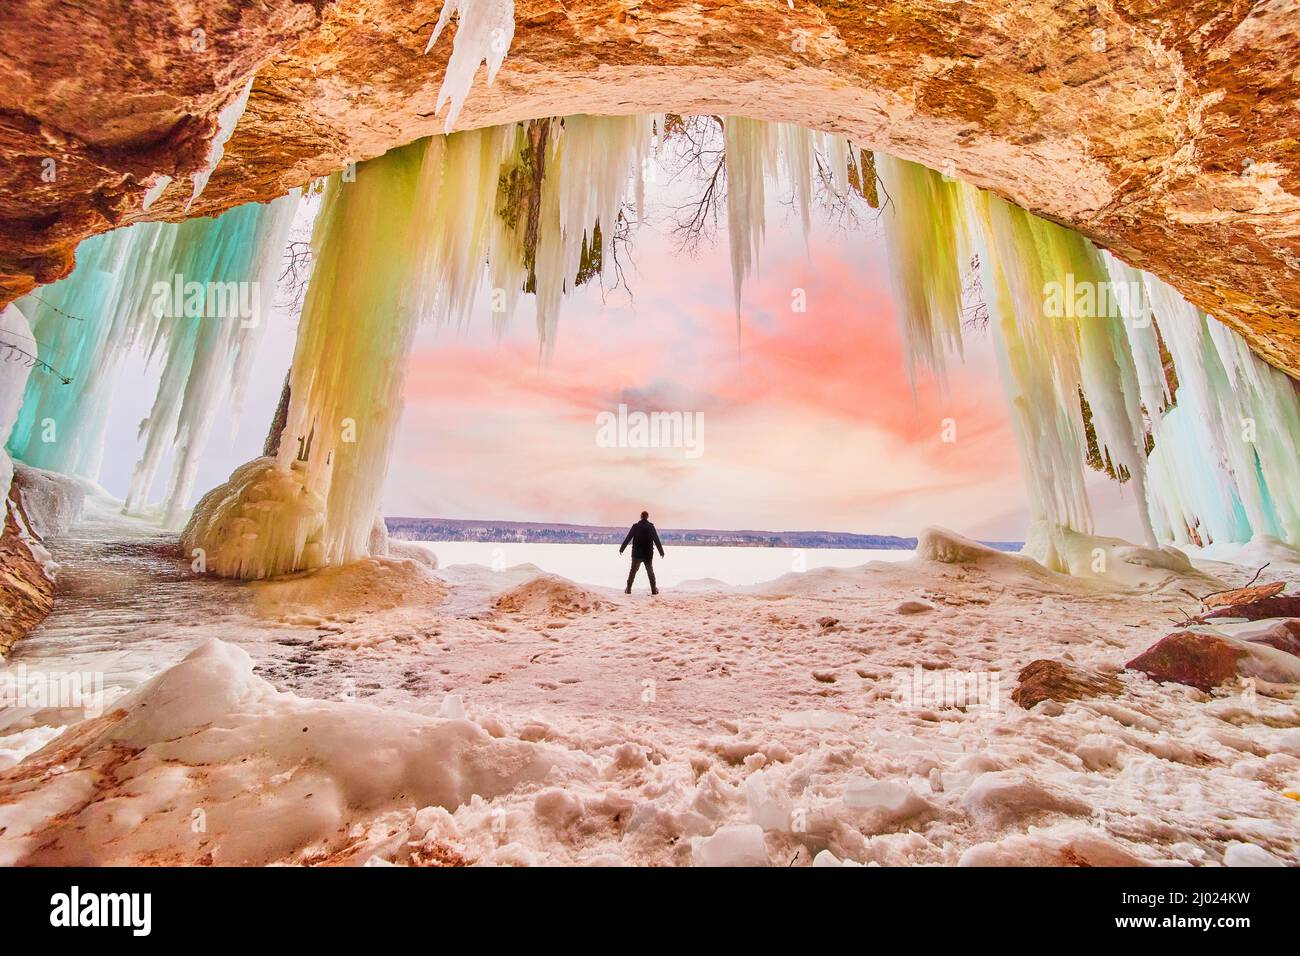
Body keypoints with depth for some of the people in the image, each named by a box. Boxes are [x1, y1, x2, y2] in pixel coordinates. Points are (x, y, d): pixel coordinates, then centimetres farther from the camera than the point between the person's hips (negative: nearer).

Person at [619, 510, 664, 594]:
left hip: (636, 554, 0)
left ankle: (628, 589, 8)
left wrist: (621, 549, 6)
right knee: (650, 572, 12)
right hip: (648, 554, 0)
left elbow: (627, 539, -2)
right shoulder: (651, 526, -4)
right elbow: (656, 540, -4)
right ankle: (654, 590, 11)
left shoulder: (635, 526, -3)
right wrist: (661, 551, 3)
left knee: (633, 571, 10)